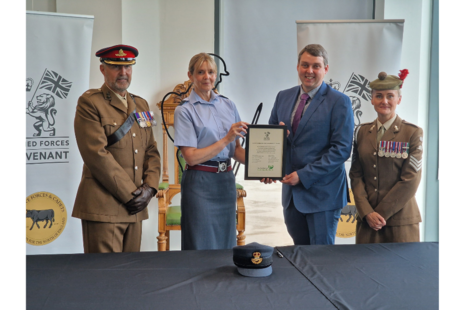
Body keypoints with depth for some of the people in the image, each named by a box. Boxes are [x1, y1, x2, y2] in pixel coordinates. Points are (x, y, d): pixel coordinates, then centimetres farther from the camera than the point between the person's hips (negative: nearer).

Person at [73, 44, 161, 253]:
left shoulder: (141, 104, 18)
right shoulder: (90, 102, -4)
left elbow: (151, 151, 16)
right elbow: (97, 154, -13)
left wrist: (149, 187, -1)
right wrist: (130, 194, -12)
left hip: (135, 207, 6)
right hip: (103, 208, -6)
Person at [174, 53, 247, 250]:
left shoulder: (228, 105, 8)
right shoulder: (185, 111, -6)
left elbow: (236, 149, 10)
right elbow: (191, 157, -13)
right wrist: (226, 139, -19)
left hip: (226, 181, 5)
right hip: (200, 184, -5)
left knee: (226, 244, 14)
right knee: (201, 246, 4)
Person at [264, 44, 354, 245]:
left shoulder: (339, 102, -8)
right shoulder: (283, 97, 9)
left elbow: (341, 149, -13)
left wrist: (304, 175, -17)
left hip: (323, 192, -5)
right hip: (291, 190, 5)